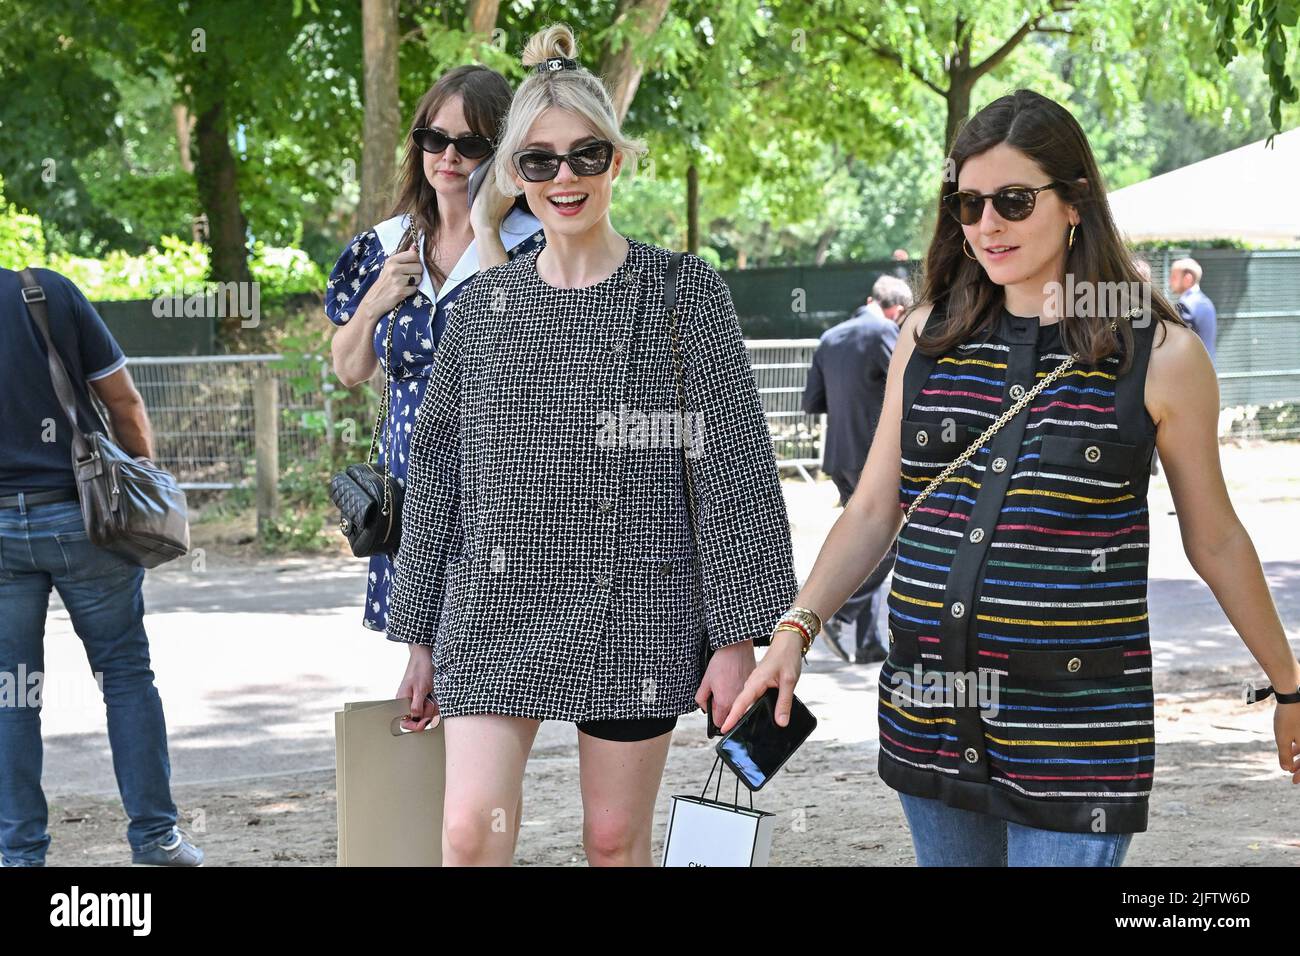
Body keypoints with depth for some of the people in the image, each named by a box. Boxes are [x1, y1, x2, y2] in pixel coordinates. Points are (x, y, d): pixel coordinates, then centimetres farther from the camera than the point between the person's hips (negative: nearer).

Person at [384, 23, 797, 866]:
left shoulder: (686, 292, -1)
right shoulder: (484, 306, 8)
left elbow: (735, 468, -3)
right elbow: (437, 471, 12)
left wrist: (739, 634, -9)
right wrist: (420, 636, 12)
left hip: (634, 615, -2)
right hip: (496, 608, 2)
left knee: (616, 839, 5)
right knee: (471, 830, -9)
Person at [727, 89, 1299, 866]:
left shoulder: (1160, 356, -4)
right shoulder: (929, 336, 7)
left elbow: (1216, 541, 5)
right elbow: (873, 511, 10)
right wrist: (795, 632, -2)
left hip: (1076, 729, -4)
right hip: (930, 711, 4)